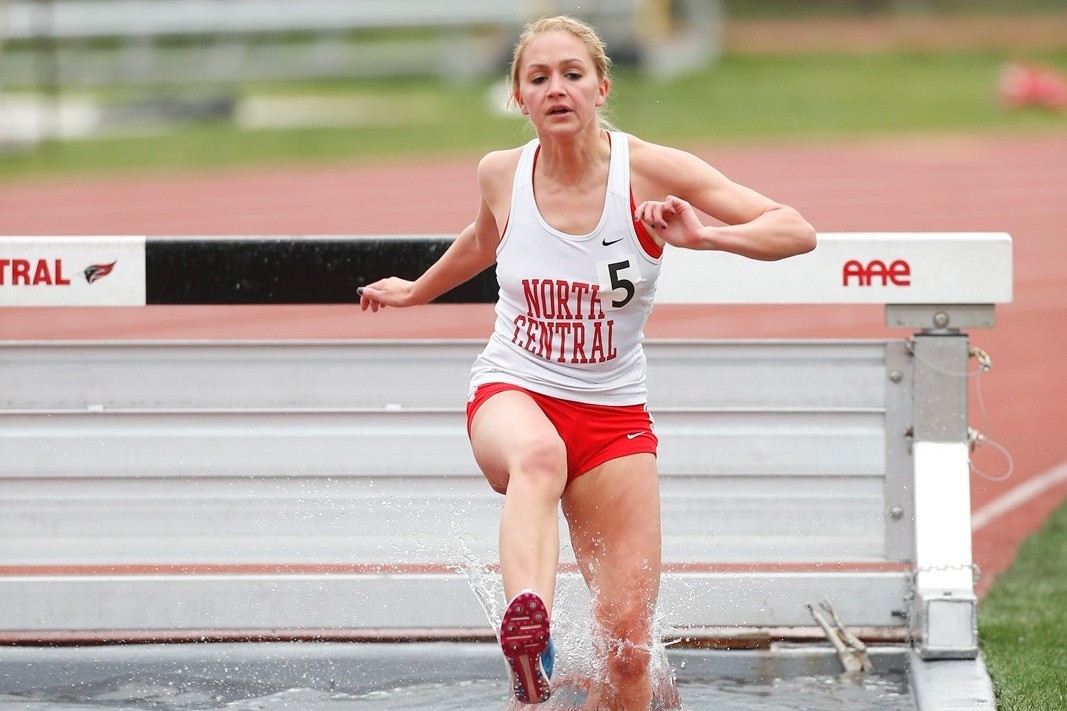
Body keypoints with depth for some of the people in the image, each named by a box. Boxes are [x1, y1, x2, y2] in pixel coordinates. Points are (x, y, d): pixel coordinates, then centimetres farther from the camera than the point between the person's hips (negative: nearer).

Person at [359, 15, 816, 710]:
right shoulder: (501, 174, 0)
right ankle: (526, 623, -66)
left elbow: (796, 231, -12)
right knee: (538, 457, -42)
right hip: (512, 392, -1)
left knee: (628, 644, -7)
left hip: (613, 412, 1)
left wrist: (704, 236, -29)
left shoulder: (652, 171, -9)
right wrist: (417, 290, 40)